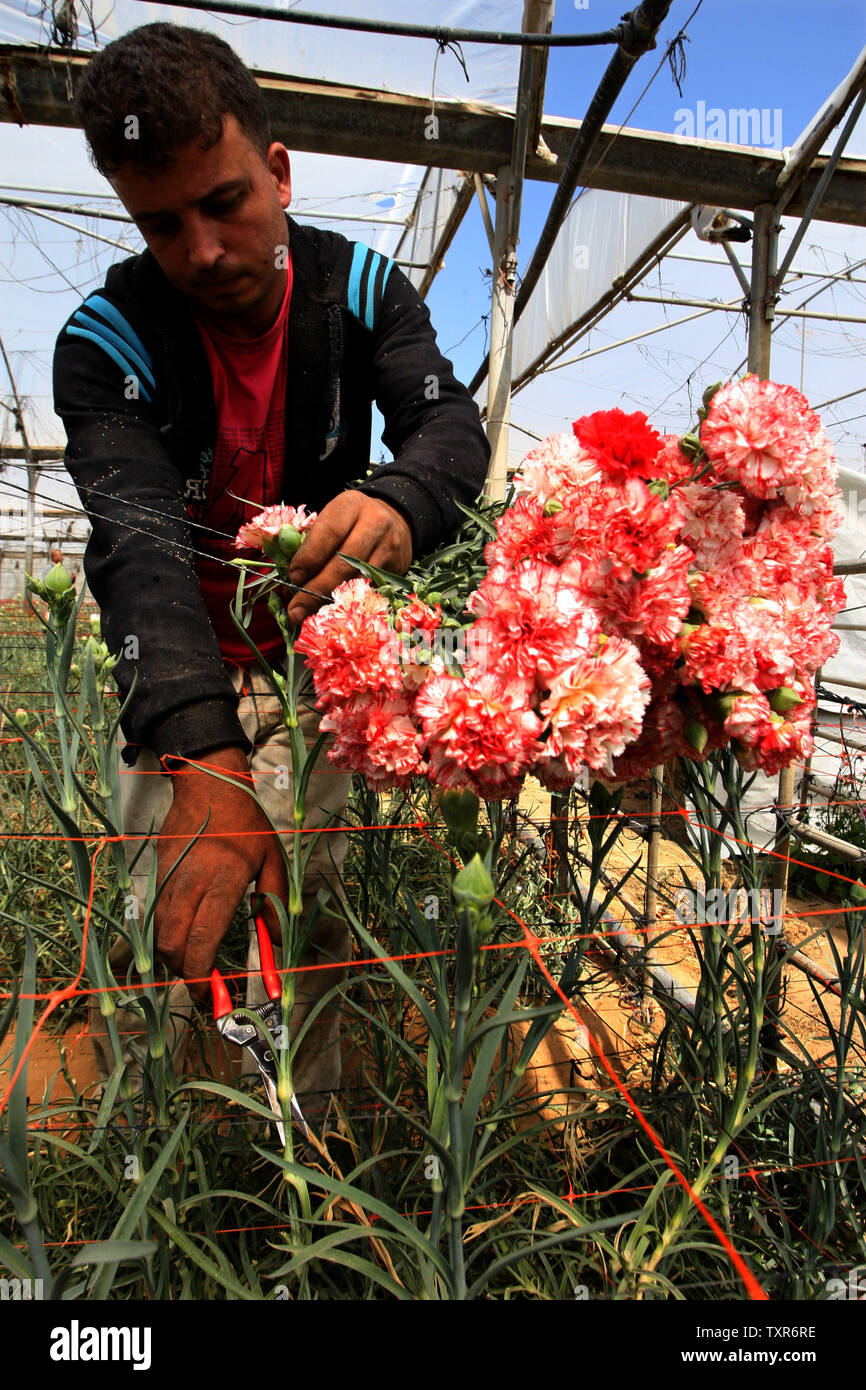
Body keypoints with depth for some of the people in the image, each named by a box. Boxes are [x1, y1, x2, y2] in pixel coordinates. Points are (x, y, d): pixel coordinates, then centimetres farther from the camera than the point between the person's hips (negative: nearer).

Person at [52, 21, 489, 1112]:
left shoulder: (360, 288, -8)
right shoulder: (106, 339, -18)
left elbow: (451, 421, -22)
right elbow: (140, 537, -34)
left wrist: (398, 500, -50)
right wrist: (202, 759, -51)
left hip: (318, 651, 2)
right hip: (176, 671, -1)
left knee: (312, 901, 3)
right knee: (168, 928, 0)